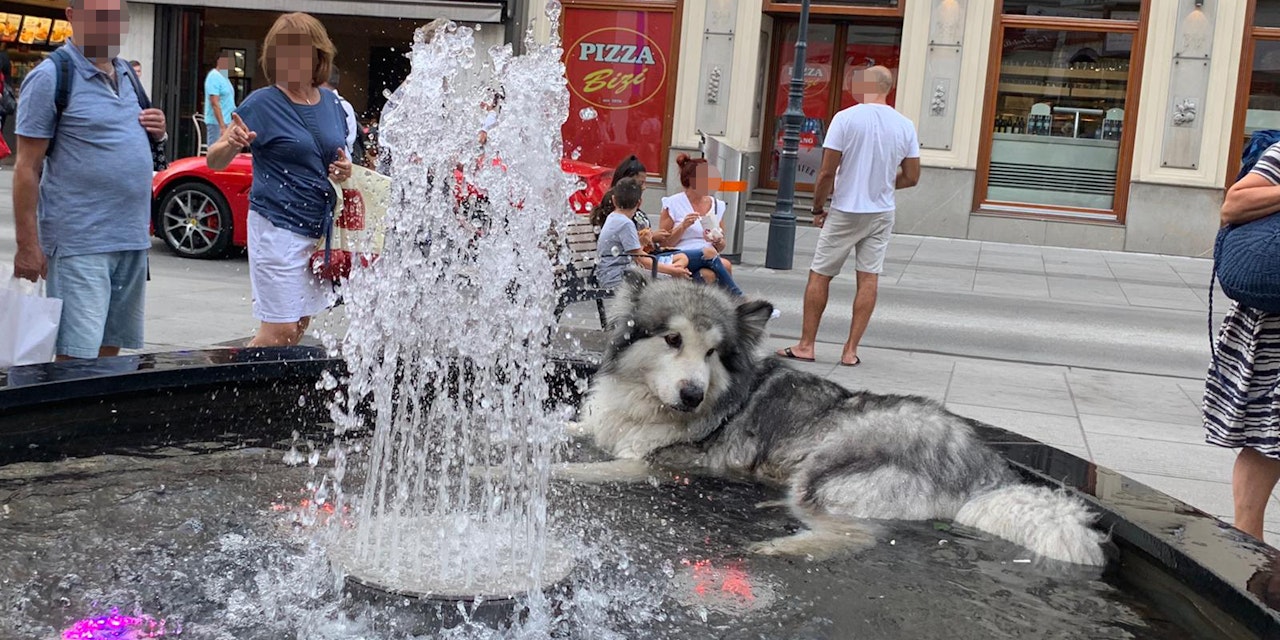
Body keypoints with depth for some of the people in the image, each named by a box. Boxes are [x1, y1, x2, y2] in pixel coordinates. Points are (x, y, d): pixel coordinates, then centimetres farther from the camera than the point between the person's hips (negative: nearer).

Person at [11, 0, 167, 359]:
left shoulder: (126, 74, 14)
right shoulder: (51, 77, -7)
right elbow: (27, 168, -9)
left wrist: (155, 131, 2)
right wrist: (27, 245, -13)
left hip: (133, 238, 7)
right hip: (80, 244, -7)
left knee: (110, 348, 12)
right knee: (76, 358, -8)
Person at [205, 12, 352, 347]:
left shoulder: (331, 103, 8)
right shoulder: (262, 103, -7)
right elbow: (213, 161, -7)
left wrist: (346, 169, -1)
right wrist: (232, 143, -30)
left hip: (320, 229, 6)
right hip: (278, 227, -6)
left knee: (300, 326, 12)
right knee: (279, 331, -9)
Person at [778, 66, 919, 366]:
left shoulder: (846, 118, -11)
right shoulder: (905, 125, 0)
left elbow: (827, 172, -12)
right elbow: (911, 177, 5)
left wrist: (818, 209, 1)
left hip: (846, 211, -3)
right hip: (882, 213, 4)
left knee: (819, 275, 7)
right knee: (869, 278, 5)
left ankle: (806, 345, 11)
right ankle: (851, 350, 7)